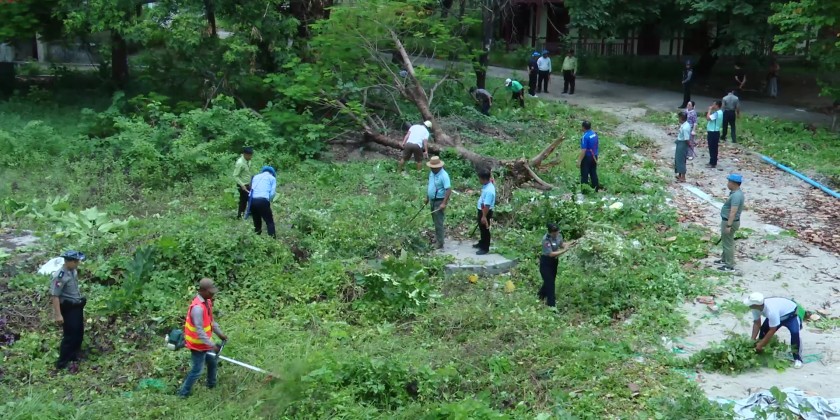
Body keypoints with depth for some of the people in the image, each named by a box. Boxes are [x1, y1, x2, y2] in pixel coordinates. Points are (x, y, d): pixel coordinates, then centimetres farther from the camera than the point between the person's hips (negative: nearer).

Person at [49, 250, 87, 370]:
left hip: (77, 306, 9)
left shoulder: (74, 271, 2)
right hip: (68, 309, -9)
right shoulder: (60, 276, -25)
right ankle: (62, 363, 9)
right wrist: (58, 314, -27)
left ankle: (73, 355, 36)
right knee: (70, 335, -3)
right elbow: (54, 296, -25)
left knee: (79, 333, 19)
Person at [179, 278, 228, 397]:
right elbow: (199, 331, -30)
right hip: (198, 344, -10)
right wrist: (212, 345, -27)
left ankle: (211, 384, 46)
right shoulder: (198, 308, -32)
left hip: (204, 342, 10)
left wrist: (219, 333, 14)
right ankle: (184, 393, 18)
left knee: (212, 362, 26)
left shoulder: (207, 301, -2)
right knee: (197, 370, 3)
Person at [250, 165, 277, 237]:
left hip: (252, 200, 5)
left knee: (256, 221, 19)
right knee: (270, 222, 1)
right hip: (263, 200, -5)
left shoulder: (255, 176, 29)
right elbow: (273, 193, 4)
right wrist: (269, 201, 20)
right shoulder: (272, 178, 16)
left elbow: (252, 189, 22)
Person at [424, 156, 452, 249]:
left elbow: (448, 190, -26)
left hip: (440, 201, -9)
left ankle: (440, 244, -2)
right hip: (433, 200, 9)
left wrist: (444, 203, -30)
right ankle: (437, 238, 37)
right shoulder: (432, 173, 4)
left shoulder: (444, 175, -23)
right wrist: (427, 197, 20)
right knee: (435, 221, 21)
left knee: (438, 223, -7)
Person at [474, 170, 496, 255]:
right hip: (481, 210, 10)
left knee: (485, 230, 3)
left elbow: (487, 205, -29)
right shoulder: (486, 185, 1)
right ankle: (482, 243, 42)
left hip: (486, 212, -10)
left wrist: (484, 216, -25)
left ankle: (485, 248, 15)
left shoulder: (489, 190, -30)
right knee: (482, 229, 25)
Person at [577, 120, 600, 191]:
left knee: (584, 175, 2)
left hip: (587, 157, -8)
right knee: (593, 173, 17)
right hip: (594, 156, 8)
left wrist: (579, 160, -19)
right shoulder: (595, 134, 1)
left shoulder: (585, 137, -23)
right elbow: (595, 145, 11)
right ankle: (596, 188, 24)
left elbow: (583, 150, -24)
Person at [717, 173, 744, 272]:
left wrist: (728, 226, -30)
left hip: (729, 222, -10)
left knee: (728, 243, -1)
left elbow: (733, 212, -30)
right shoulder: (736, 192, 7)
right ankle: (724, 259, 39)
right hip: (727, 220, 10)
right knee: (725, 241, 24)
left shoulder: (736, 195, -27)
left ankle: (730, 266, 7)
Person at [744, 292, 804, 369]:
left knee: (794, 333, -30)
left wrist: (761, 345, -30)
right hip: (779, 315, 7)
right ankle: (760, 353, 17)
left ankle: (797, 358, -15)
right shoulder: (755, 308, -23)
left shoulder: (771, 311, -46)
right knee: (763, 330, -3)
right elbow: (757, 323, -12)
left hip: (792, 314, -7)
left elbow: (772, 330, -37)